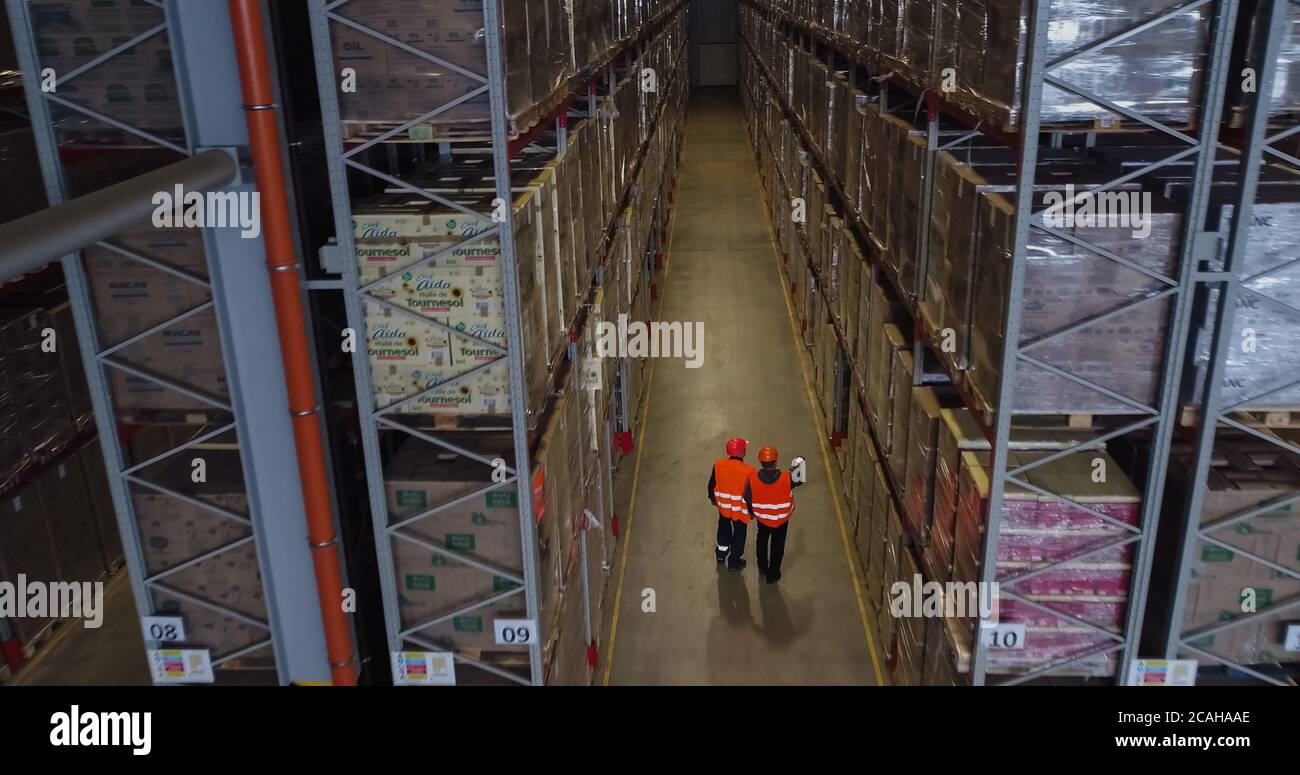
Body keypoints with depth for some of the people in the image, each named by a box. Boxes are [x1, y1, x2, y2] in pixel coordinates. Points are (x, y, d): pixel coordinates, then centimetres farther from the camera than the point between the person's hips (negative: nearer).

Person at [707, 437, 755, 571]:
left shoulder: (718, 465, -18)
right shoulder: (748, 471, -29)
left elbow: (711, 485, -4)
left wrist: (713, 498, 16)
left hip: (723, 506, 4)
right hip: (740, 509, -4)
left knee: (724, 527, 30)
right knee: (739, 533, 19)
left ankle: (721, 553, 48)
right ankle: (734, 562, 34)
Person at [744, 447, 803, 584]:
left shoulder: (752, 479, -27)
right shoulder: (786, 479, -31)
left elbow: (747, 499, -11)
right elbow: (800, 479, -9)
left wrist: (751, 512, 8)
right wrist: (798, 466, 8)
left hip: (762, 517, 1)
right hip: (781, 519, -1)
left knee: (762, 541, 30)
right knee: (777, 546, 20)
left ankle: (762, 567, 48)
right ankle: (773, 574, 34)